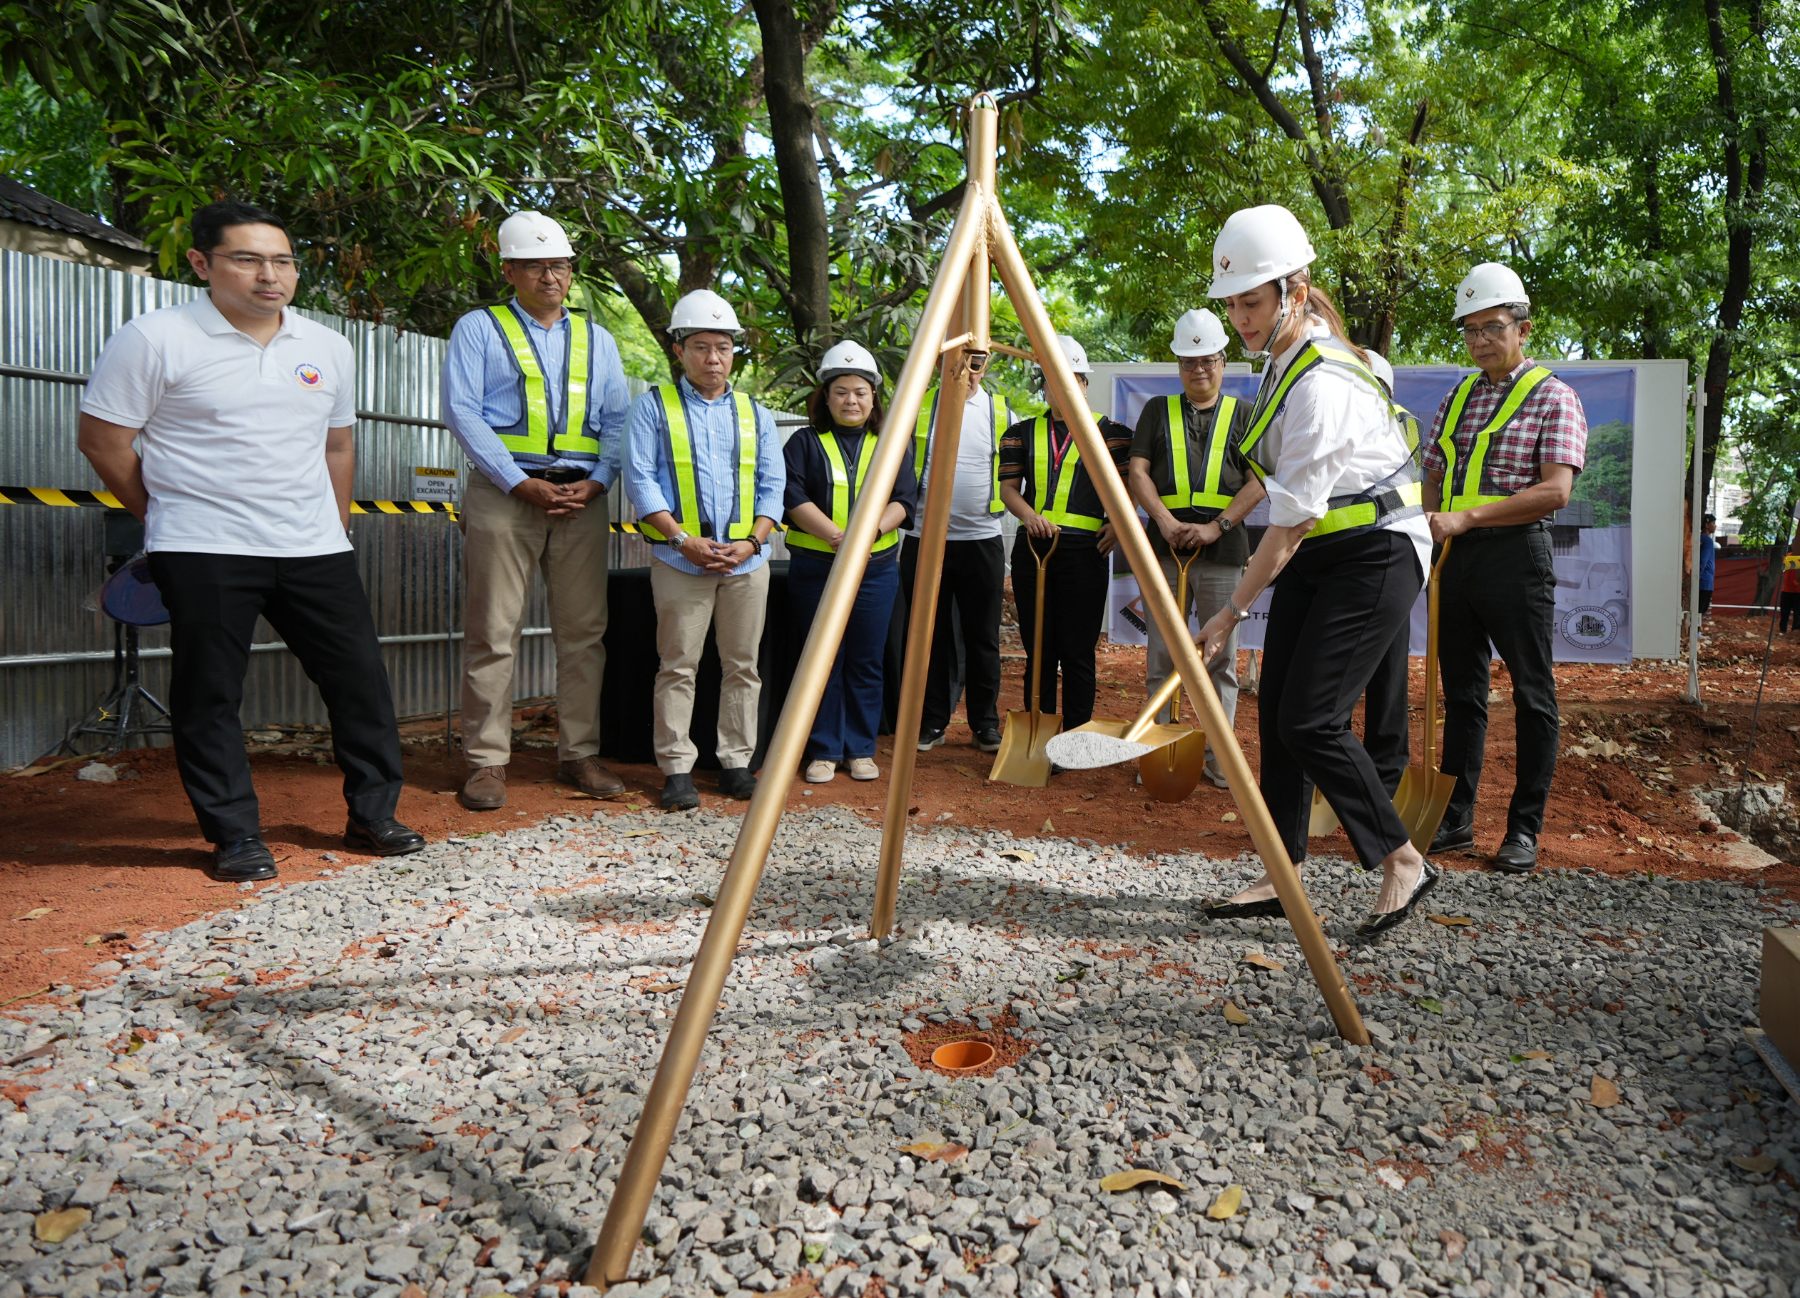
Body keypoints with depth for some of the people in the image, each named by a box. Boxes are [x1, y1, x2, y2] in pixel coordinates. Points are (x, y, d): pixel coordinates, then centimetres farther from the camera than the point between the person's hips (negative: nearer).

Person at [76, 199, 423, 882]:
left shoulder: (329, 347, 11)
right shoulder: (155, 339, -5)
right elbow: (103, 440, -1)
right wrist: (169, 517, 5)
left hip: (316, 550, 4)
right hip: (204, 552, -4)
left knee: (361, 678, 4)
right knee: (209, 696, 1)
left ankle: (373, 815, 18)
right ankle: (235, 836, 13)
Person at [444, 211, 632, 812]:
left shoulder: (596, 338, 18)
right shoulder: (479, 328, 8)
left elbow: (618, 418, 12)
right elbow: (462, 412, -3)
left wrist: (595, 483, -5)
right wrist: (521, 484, -12)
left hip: (582, 497, 3)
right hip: (503, 492, -3)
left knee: (583, 632, 3)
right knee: (493, 633, -4)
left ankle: (579, 754, 11)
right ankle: (486, 761, 3)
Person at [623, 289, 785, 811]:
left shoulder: (754, 412, 16)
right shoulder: (654, 406, 6)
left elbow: (772, 485, 11)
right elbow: (640, 479, -3)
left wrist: (751, 541, -6)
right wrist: (682, 539, -12)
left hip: (747, 560, 3)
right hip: (680, 560, -3)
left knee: (742, 666, 6)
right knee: (678, 667, -1)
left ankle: (736, 762, 16)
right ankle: (677, 770, 6)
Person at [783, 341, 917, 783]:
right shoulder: (805, 443, 5)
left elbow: (904, 499, 2)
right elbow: (794, 498, -7)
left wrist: (872, 528, -18)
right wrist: (836, 535, -21)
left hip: (877, 566, 2)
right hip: (815, 566, -1)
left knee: (866, 661, 5)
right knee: (823, 660, 2)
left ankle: (861, 750, 16)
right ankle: (824, 751, 12)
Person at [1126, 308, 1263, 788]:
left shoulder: (1243, 414, 12)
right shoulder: (1158, 411, 15)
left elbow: (1258, 481, 3)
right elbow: (1137, 471, 5)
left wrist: (1218, 525, -11)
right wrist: (1167, 522, -10)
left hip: (1222, 551, -1)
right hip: (1165, 547, 1)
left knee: (1221, 658, 3)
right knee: (1161, 657, 4)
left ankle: (1218, 756, 10)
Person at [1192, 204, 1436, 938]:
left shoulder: (1320, 384, -24)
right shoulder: (1283, 359, 4)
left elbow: (1290, 520, -23)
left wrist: (1232, 612, -20)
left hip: (1374, 555, -9)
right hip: (1317, 553, 9)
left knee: (1310, 720, -13)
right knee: (1276, 713, 5)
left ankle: (1405, 863, 6)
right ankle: (1281, 877, 14)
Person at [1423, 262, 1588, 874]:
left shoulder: (1553, 398, -3)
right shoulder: (1456, 397, 14)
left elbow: (1555, 490, -15)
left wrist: (1467, 518, -20)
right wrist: (1429, 538, 1)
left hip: (1515, 555, -5)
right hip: (1454, 560, 6)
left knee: (1532, 695, 3)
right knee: (1461, 691, 10)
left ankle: (1524, 829, 11)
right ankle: (1456, 818, 19)